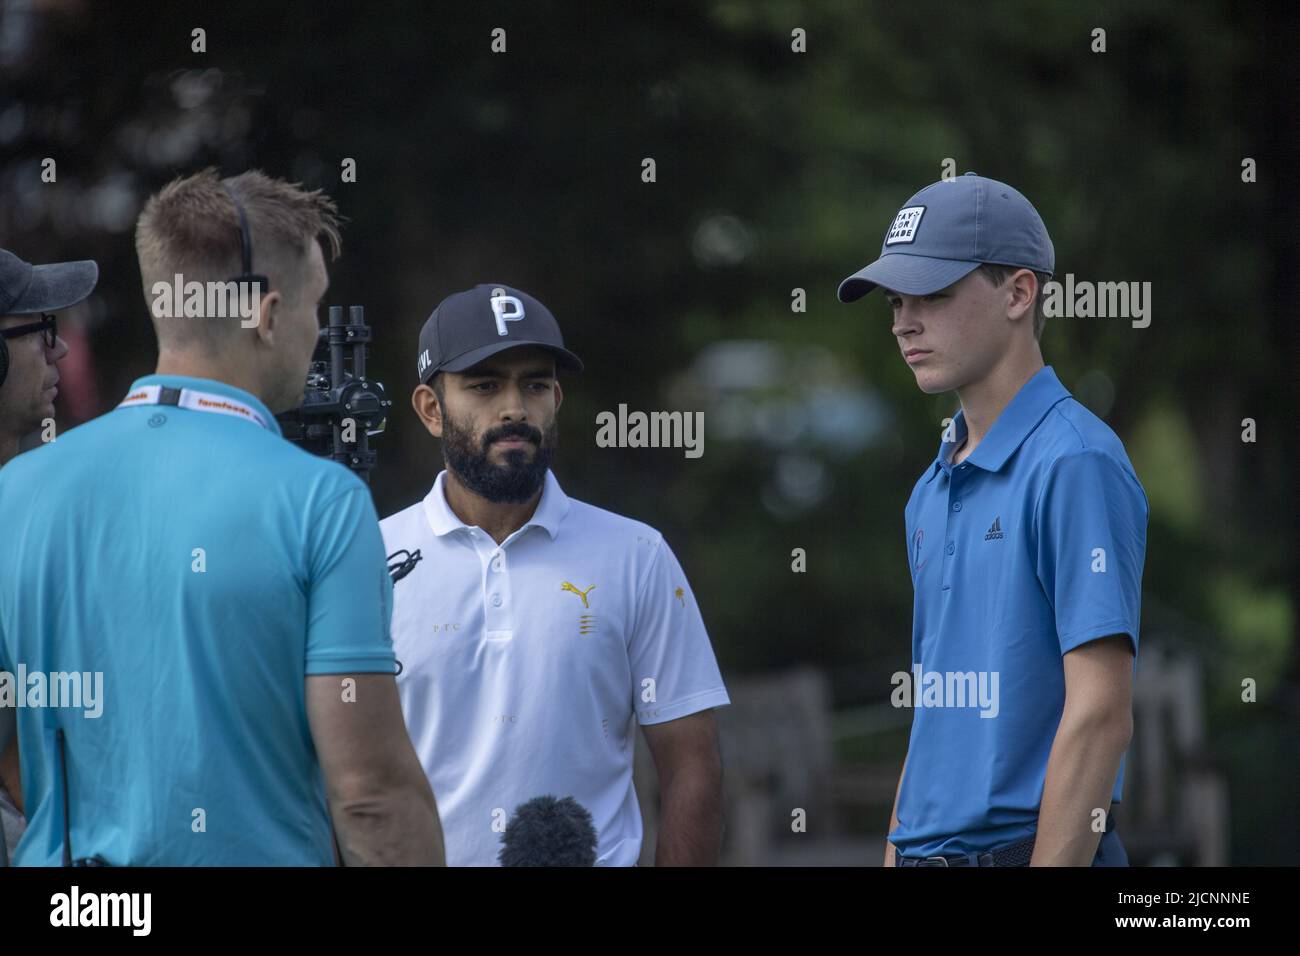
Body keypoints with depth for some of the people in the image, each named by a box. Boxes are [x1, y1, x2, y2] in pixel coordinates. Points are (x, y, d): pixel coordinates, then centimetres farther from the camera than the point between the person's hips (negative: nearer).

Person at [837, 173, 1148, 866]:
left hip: (1020, 846, -8)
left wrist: (1049, 863, -21)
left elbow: (1101, 713, -17)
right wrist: (897, 856, 14)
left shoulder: (1074, 464, -11)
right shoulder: (932, 493, 16)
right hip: (929, 852, 8)